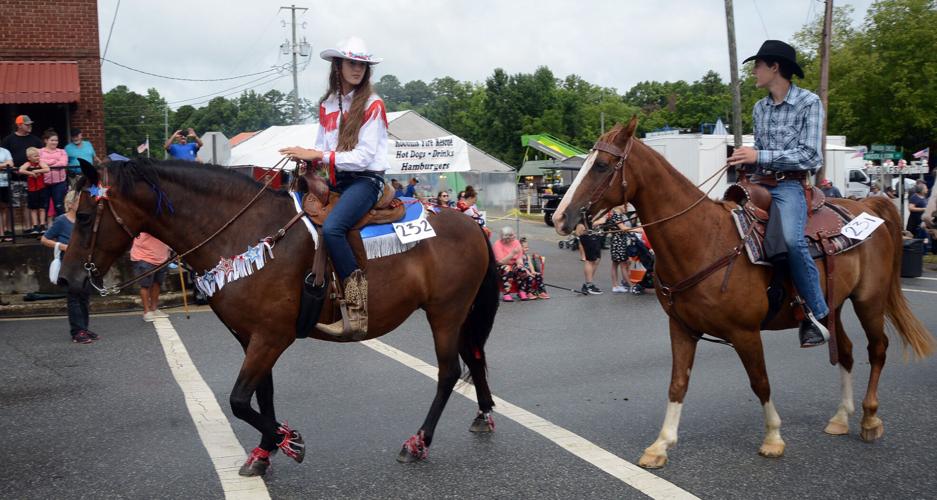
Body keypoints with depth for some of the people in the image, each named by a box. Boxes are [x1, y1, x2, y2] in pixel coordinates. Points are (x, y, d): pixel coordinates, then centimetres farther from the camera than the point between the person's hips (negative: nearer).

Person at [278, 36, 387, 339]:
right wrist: (306, 158, -7)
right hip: (334, 180, 7)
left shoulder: (372, 105, -4)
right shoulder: (327, 106, 15)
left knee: (331, 227, -33)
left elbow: (363, 158, -12)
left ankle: (357, 315, -33)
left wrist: (318, 155, -16)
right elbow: (321, 150, 16)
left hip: (366, 179, -7)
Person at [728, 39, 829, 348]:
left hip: (789, 185, -7)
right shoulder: (760, 108, 15)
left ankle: (819, 314, -19)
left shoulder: (809, 103, -4)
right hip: (759, 183, 7)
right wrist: (745, 159, 4)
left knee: (792, 240, -31)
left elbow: (810, 156, -12)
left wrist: (760, 156, -17)